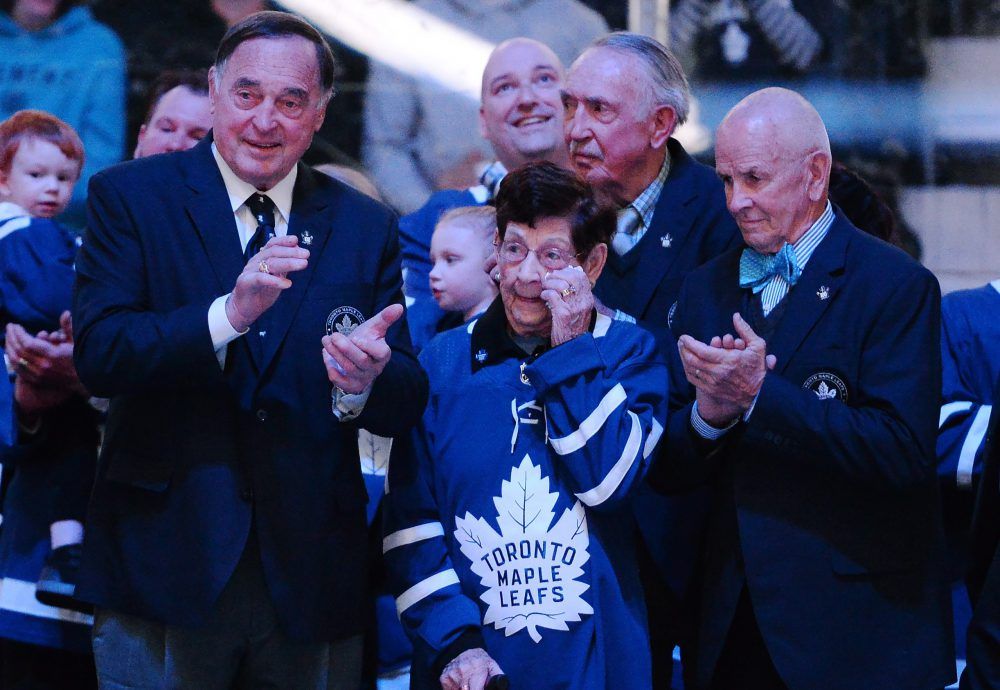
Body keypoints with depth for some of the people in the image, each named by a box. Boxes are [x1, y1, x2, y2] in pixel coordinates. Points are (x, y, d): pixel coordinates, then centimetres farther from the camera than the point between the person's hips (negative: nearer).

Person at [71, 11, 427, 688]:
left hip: (311, 575, 2)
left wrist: (366, 382, -21)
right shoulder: (130, 196, 1)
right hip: (166, 571, -2)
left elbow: (407, 404, 3)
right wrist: (228, 314, -26)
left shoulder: (366, 227, 9)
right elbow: (99, 354, -12)